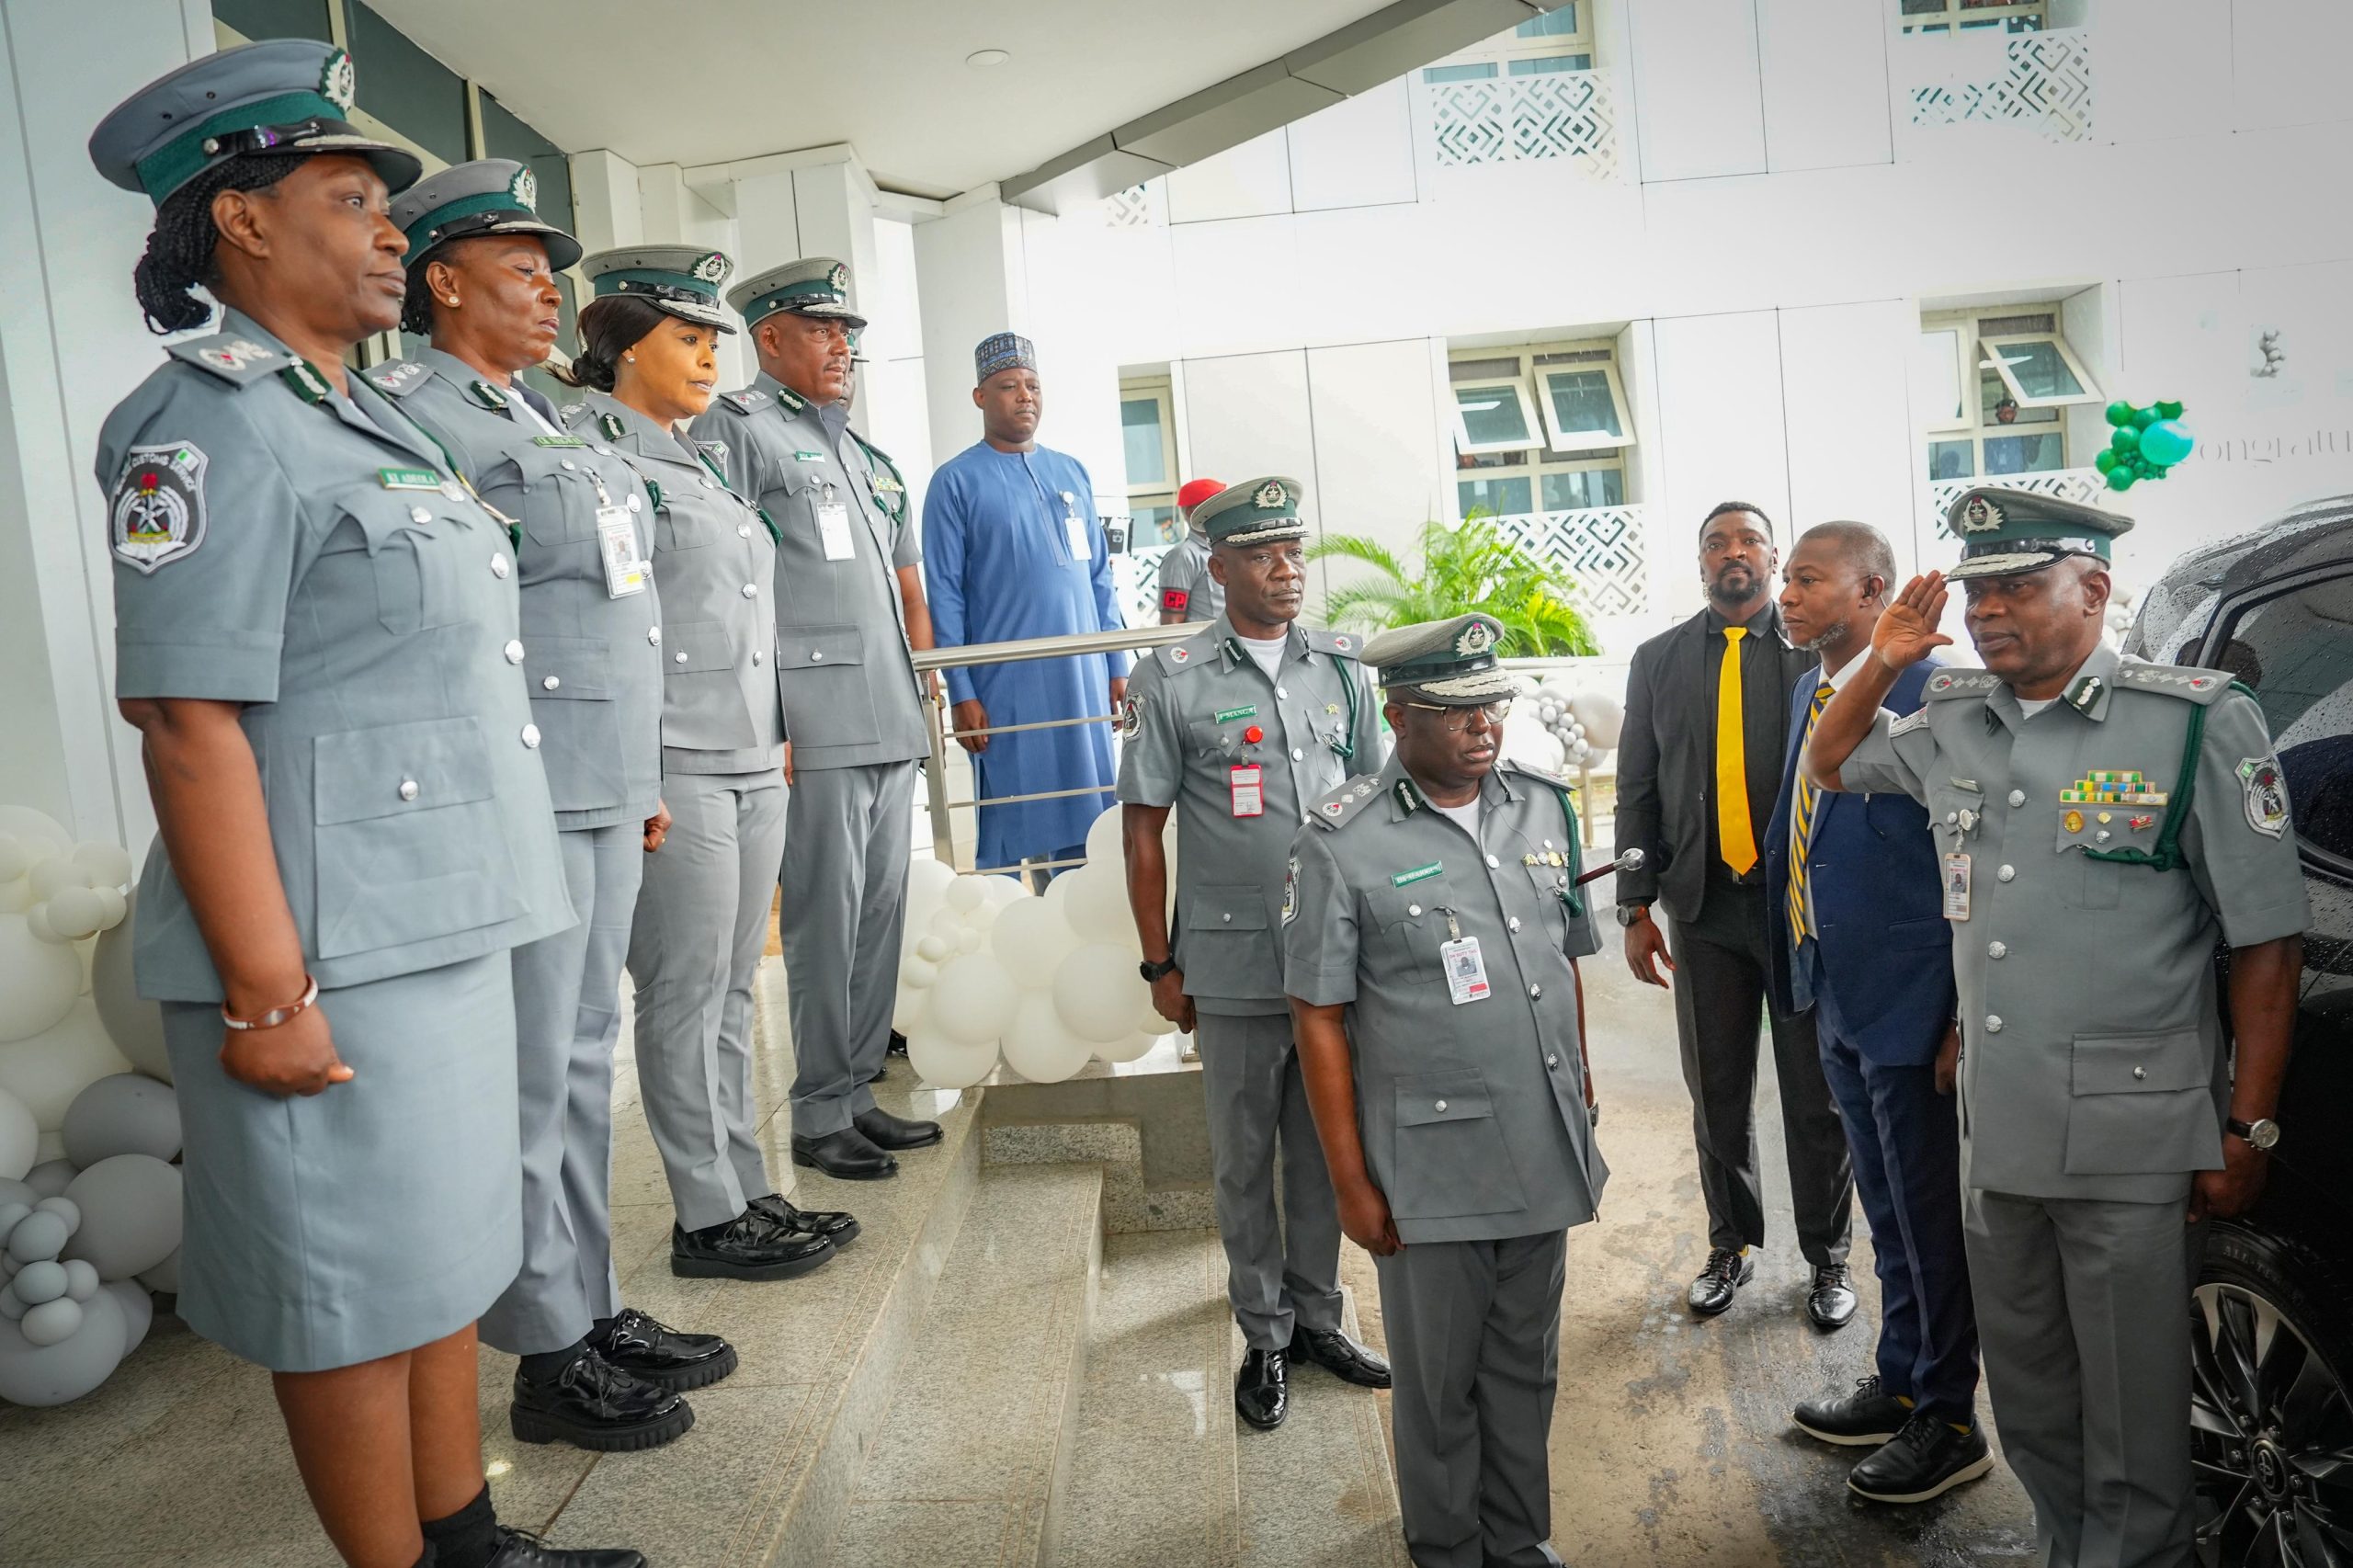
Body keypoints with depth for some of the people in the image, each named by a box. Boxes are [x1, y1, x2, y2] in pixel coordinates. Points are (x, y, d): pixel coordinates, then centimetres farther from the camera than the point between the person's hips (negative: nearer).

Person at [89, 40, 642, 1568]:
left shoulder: (368, 420, 16)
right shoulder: (210, 426, -12)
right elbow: (189, 721, -19)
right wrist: (268, 999, -21)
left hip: (447, 931, 9)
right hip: (331, 960, -9)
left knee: (445, 1261, 18)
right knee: (358, 1299, 5)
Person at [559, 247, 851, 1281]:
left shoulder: (690, 461, 19)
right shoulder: (585, 451, -9)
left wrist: (775, 741, 21)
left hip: (753, 766, 9)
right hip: (672, 769, -8)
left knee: (730, 994, 13)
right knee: (687, 999, 0)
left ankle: (747, 1194, 22)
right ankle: (708, 1220, 12)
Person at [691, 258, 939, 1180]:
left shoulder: (853, 446, 23)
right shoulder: (735, 427, -3)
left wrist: (923, 690, 20)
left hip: (893, 723, 8)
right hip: (817, 727, -8)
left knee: (881, 913, 11)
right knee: (826, 921, -4)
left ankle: (857, 1094, 22)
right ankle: (819, 1117, 8)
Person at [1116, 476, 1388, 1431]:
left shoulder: (1343, 667, 5)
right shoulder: (1176, 680, -4)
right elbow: (1143, 825, -2)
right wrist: (1160, 964, -3)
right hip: (1234, 965, -3)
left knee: (1325, 1147, 15)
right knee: (1245, 1158, 10)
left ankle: (1316, 1316, 32)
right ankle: (1264, 1336, 26)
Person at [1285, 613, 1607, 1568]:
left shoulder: (1545, 808, 4)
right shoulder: (1342, 844, -13)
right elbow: (1319, 1018, -10)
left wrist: (1580, 1088, 15)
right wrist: (1351, 1182, -10)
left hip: (1546, 1151, 5)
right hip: (1430, 1166, -4)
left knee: (1526, 1365, 20)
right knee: (1439, 1380, 13)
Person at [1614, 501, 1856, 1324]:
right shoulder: (1658, 660, 6)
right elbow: (1637, 792, 7)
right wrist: (1636, 908, 2)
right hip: (1705, 907, 2)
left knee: (1818, 1096, 8)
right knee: (1717, 1094, 13)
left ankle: (1828, 1257, 26)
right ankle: (1731, 1247, 31)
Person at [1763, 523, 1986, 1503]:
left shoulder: (1929, 692, -18)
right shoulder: (1809, 691, 9)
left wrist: (1966, 1015, -19)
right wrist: (1799, 973, 14)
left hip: (1908, 1001, -8)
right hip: (1834, 995, 8)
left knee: (1926, 1213, 7)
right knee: (1886, 1207, 21)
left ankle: (1947, 1423, 24)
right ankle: (1900, 1385, 37)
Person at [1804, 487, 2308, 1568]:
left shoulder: (2199, 723, -9)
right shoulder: (1951, 724, 6)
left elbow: (2266, 943, -7)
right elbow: (1829, 764, 24)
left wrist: (2247, 1132, -8)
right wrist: (1882, 664, 6)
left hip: (2132, 1146, -5)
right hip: (1994, 1133, 5)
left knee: (2133, 1422, 8)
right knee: (2029, 1408, 20)